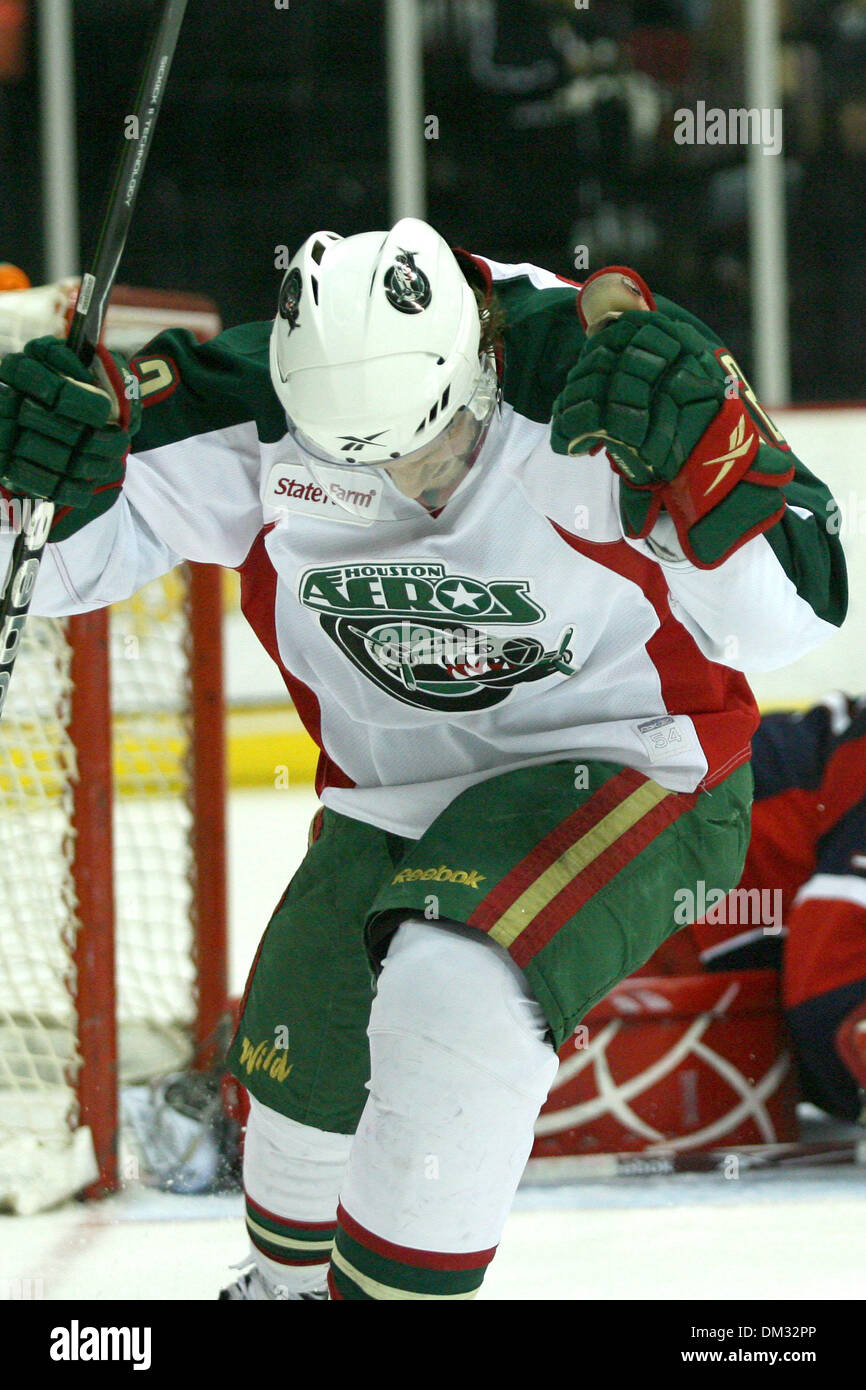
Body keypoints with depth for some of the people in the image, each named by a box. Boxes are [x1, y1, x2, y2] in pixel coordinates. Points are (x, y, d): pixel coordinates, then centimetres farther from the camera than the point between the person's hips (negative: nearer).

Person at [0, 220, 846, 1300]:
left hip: (622, 766, -5)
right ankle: (286, 1278, 56)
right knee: (299, 1069, 22)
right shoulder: (253, 409, -19)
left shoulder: (600, 362, -29)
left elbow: (782, 621, -26)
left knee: (451, 1000, -33)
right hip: (393, 796, 5)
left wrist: (706, 454, -45)